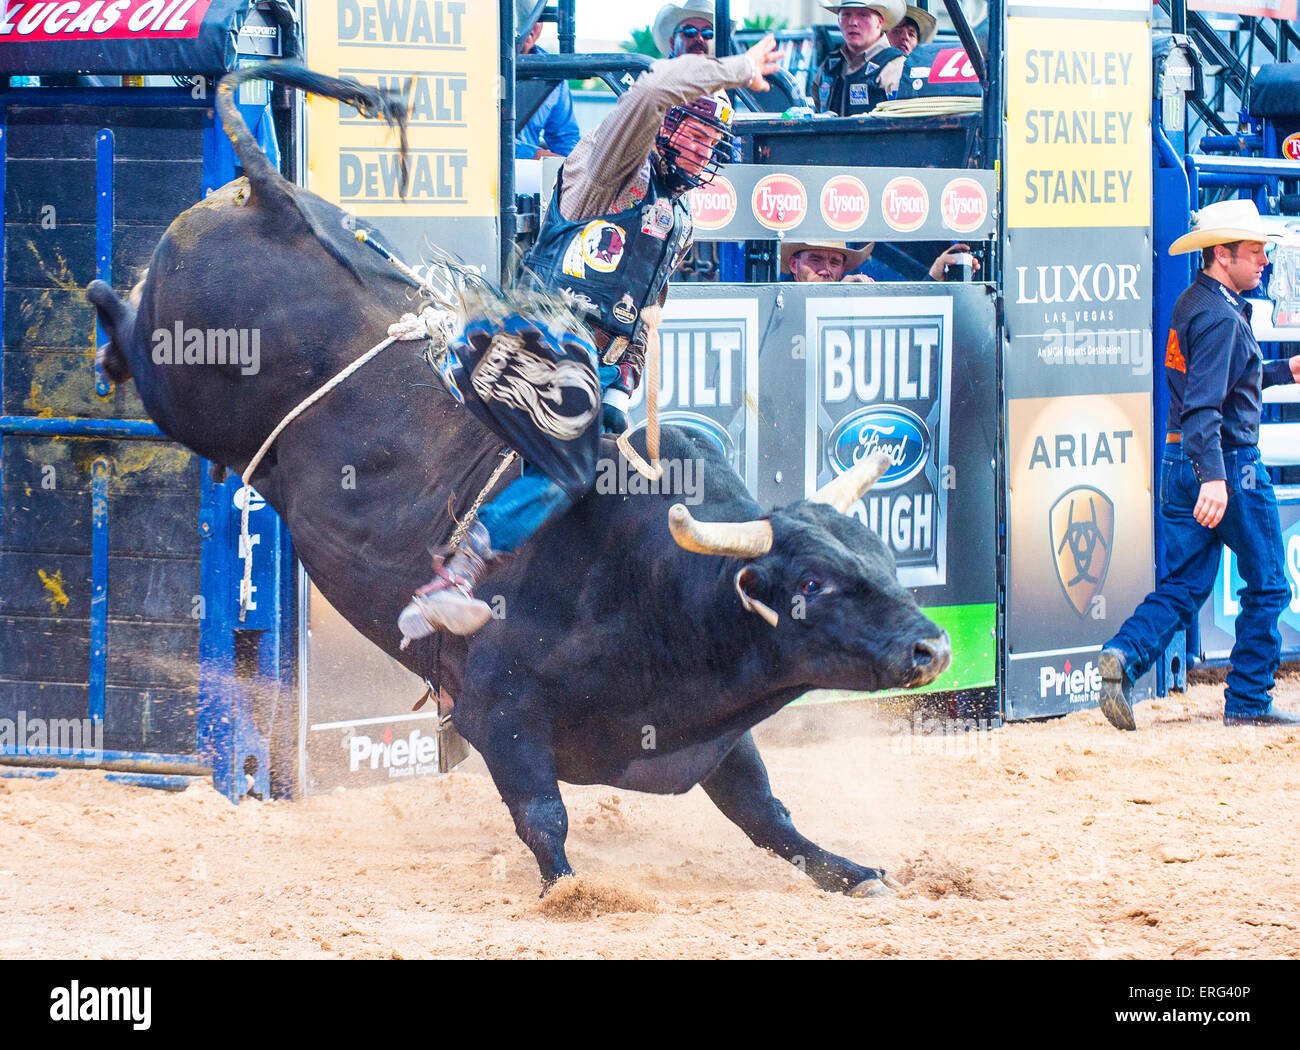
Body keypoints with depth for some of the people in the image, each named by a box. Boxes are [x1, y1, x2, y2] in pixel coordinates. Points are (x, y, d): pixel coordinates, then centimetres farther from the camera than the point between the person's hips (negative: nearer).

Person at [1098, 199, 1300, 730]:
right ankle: (1248, 701, 6)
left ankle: (1124, 655, -12)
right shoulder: (1220, 316, -17)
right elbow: (1203, 402, -27)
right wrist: (1214, 477, -34)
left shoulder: (1192, 303, 13)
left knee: (1183, 585, 9)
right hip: (1230, 462, -9)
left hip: (1180, 463, 9)